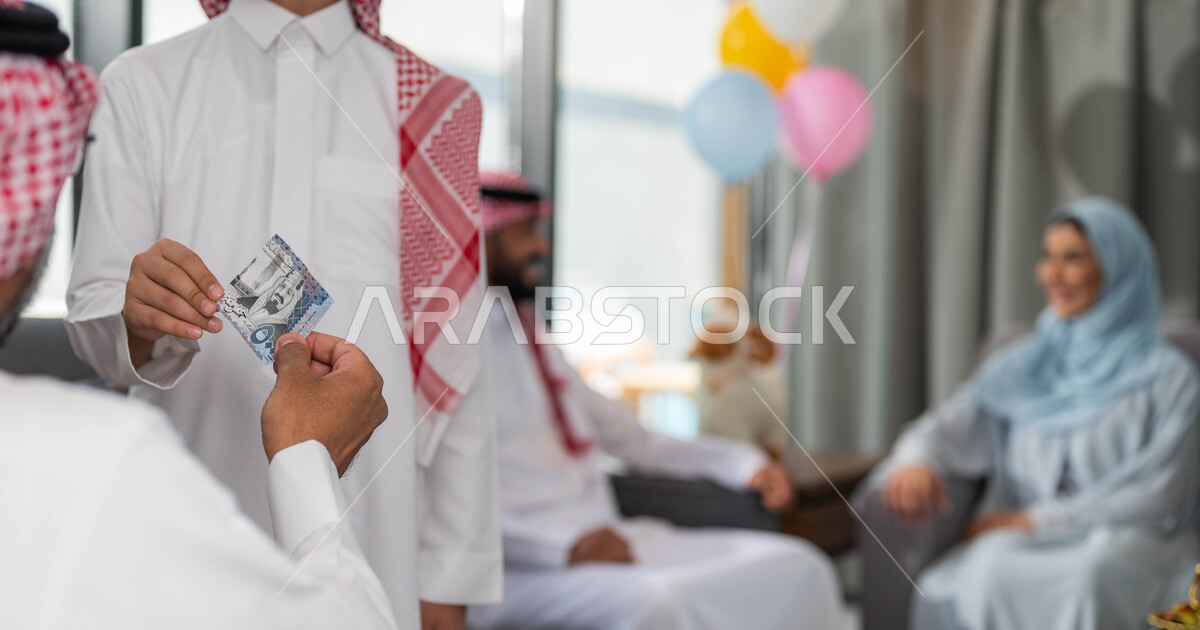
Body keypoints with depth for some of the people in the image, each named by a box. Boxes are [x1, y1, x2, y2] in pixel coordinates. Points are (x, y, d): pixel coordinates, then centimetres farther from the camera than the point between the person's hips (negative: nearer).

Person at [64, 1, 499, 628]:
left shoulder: (434, 107, 6)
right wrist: (137, 320, -26)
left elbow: (455, 359, 3)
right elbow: (91, 316, -2)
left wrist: (451, 576, 0)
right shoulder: (141, 86, 3)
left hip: (372, 522, 1)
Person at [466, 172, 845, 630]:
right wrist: (567, 544, -25)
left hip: (606, 538, 8)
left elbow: (633, 439, 30)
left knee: (797, 567, -7)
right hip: (520, 572, -8)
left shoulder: (535, 344, 23)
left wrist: (739, 462, 17)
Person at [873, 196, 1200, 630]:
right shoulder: (1020, 368, 18)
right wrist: (915, 461, -20)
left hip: (1124, 542, -3)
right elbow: (949, 426, 5)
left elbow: (1155, 496, -4)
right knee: (987, 572, -35)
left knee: (1086, 580, -40)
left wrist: (1034, 520, -11)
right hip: (1021, 543, 3)